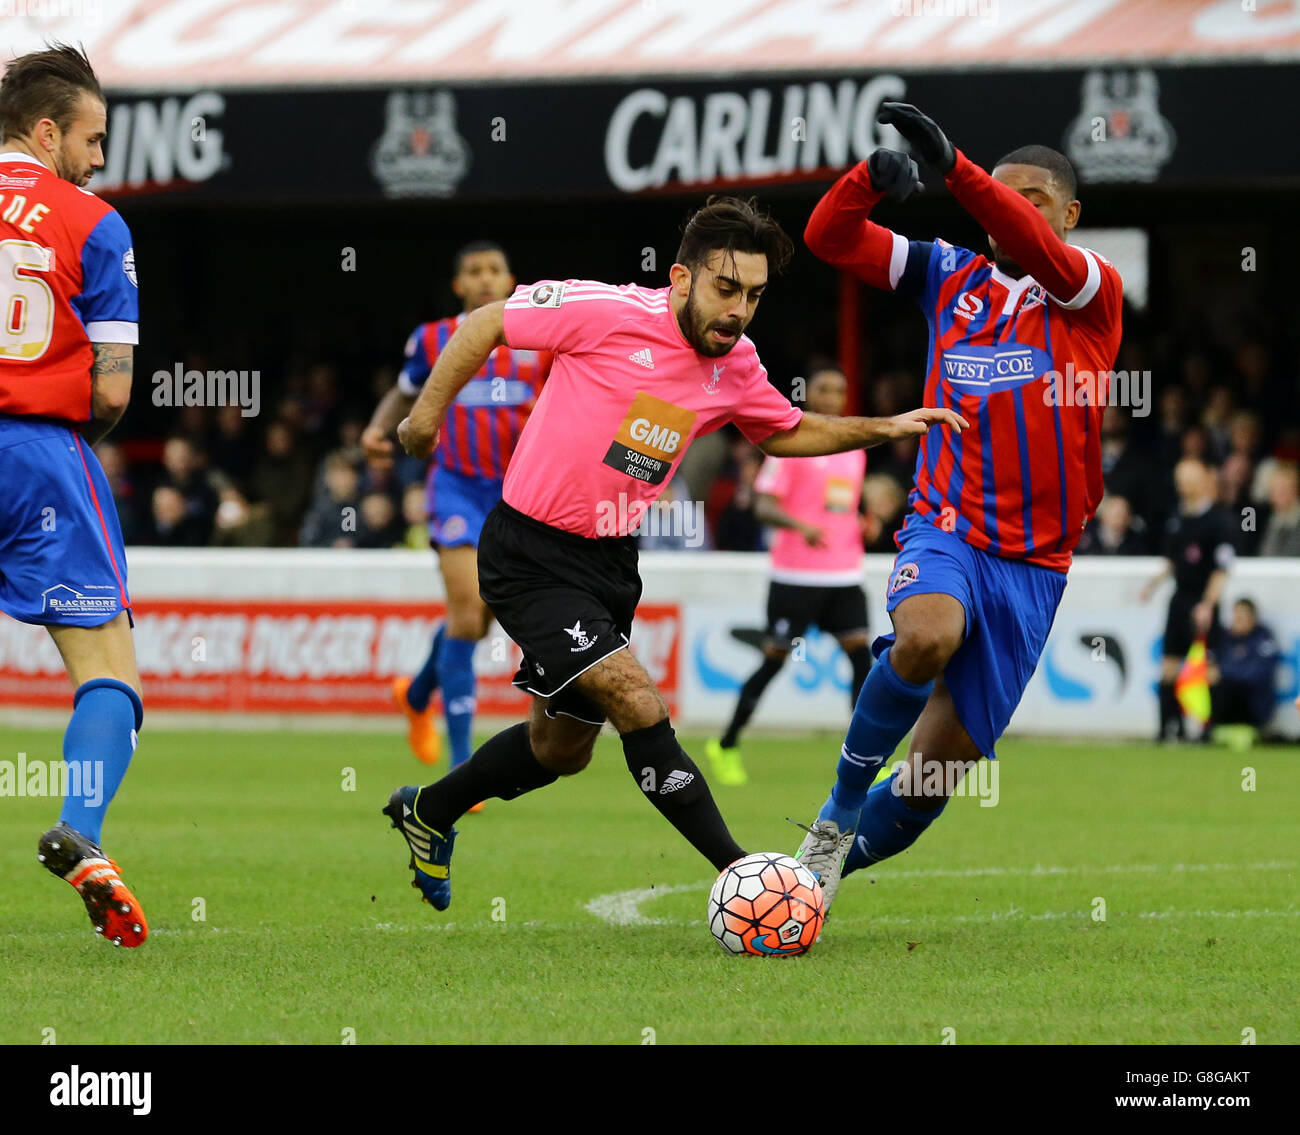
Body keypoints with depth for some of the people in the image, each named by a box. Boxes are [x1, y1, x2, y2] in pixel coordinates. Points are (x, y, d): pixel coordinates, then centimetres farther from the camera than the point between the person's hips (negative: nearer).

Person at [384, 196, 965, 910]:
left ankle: (429, 813, 42)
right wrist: (427, 412, -5)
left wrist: (886, 428, 7)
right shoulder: (607, 314, -21)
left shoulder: (736, 366, -1)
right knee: (638, 708, -19)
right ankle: (741, 874, -16)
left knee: (562, 749, 18)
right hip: (531, 555, -8)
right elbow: (486, 323, -10)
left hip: (610, 559, 8)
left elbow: (785, 433, 18)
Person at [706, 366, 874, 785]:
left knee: (861, 654, -8)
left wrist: (862, 526, 5)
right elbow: (764, 505, -11)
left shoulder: (854, 449, 15)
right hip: (796, 574, -5)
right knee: (775, 658, -1)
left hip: (844, 574, 5)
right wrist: (801, 526, -28)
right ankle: (725, 746, 14)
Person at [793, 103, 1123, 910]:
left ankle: (827, 866, 25)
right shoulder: (952, 273, 9)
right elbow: (828, 238, 5)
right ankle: (839, 813, -15)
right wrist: (874, 178, -18)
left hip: (1032, 563, 0)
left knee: (934, 779, 0)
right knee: (926, 636, -36)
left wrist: (952, 164, -37)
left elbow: (1039, 253, -24)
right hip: (945, 528, 0)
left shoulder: (1094, 291, -1)